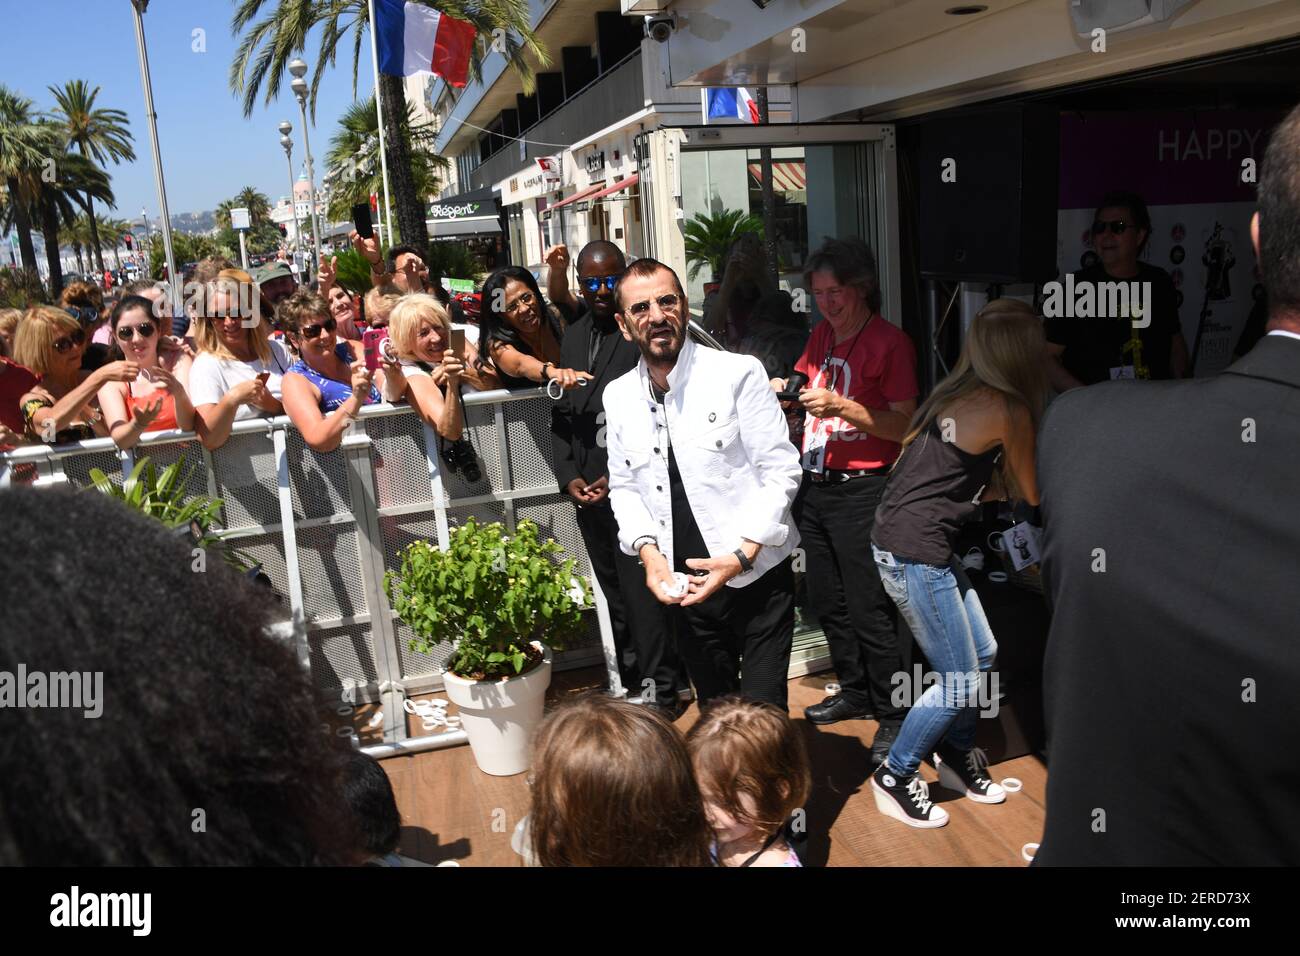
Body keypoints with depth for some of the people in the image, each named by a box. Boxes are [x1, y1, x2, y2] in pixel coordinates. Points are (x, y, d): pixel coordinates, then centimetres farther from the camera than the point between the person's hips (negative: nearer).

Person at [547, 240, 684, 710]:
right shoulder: (575, 334, 14)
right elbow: (561, 412, 12)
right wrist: (569, 476, 1)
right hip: (588, 491, 6)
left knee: (640, 590, -2)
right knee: (613, 592, 14)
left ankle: (658, 688, 12)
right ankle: (628, 678, 26)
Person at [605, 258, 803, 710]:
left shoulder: (739, 373, -10)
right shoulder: (618, 396, 4)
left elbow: (781, 470, -10)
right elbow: (624, 485, 11)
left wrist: (742, 555, -18)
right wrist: (648, 549, -7)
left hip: (757, 577, -4)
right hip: (687, 588, 4)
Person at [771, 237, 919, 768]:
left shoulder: (890, 341, -10)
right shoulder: (822, 335, 12)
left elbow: (905, 426, -14)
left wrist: (842, 406, -24)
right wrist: (788, 395, 3)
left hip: (862, 490, -7)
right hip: (814, 486, 8)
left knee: (869, 610, -3)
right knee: (827, 602, 16)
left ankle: (893, 713, 13)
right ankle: (854, 691, 33)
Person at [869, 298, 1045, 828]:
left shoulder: (959, 393, 10)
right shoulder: (1008, 410, -14)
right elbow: (1032, 496, 3)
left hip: (911, 542, 9)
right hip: (914, 552, -9)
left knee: (982, 653, 19)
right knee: (961, 682, 3)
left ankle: (956, 756, 36)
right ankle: (895, 778, 17)